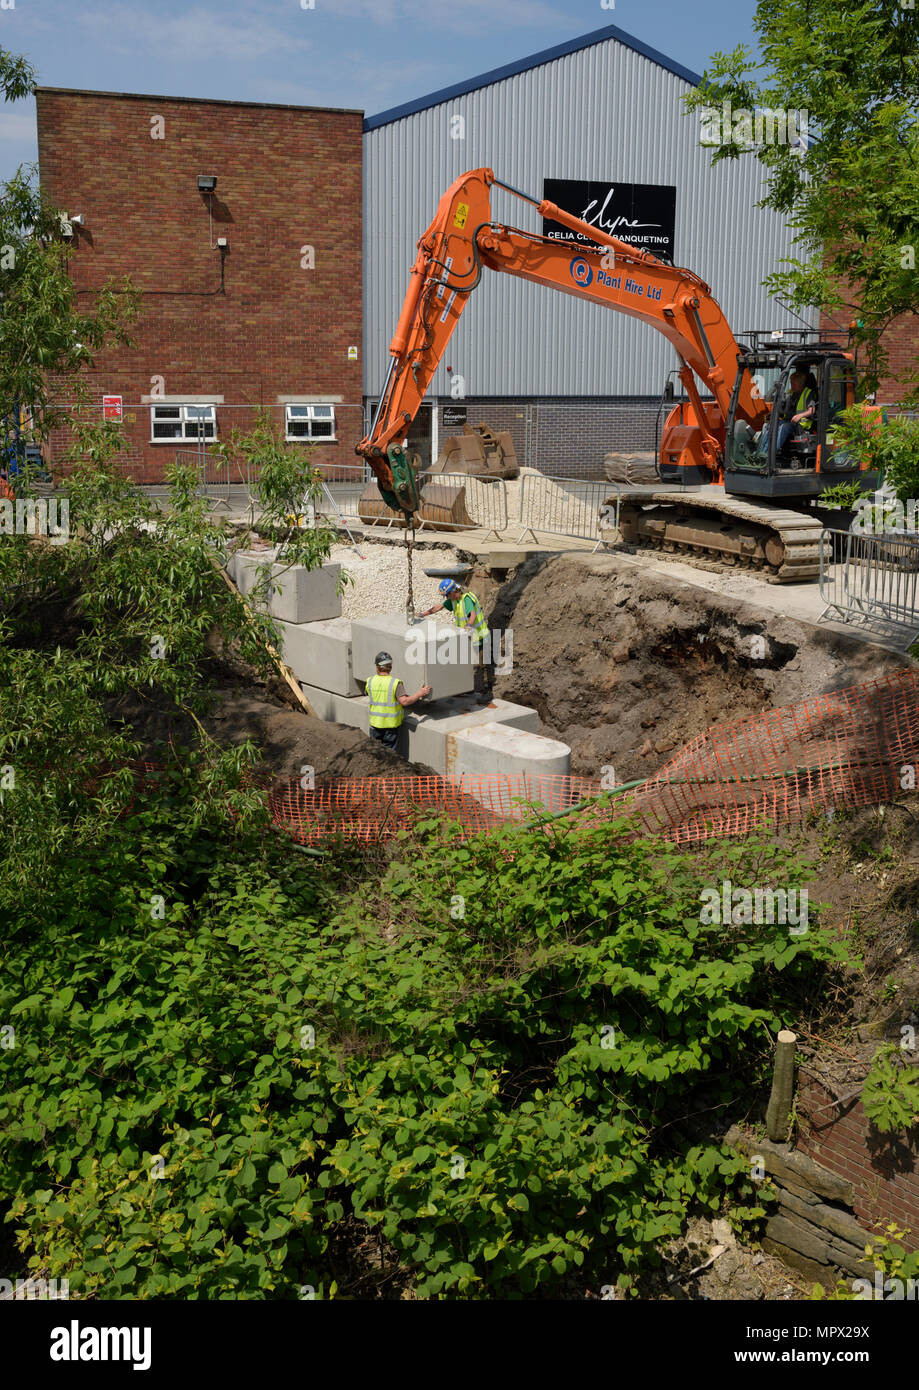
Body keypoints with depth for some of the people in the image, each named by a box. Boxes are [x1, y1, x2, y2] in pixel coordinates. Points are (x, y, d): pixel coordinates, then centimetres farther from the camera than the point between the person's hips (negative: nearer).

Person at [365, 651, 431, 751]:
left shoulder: (370, 682, -5)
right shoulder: (395, 683, -16)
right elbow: (404, 701, -23)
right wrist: (420, 694, -13)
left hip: (375, 723, 3)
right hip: (391, 724, -3)